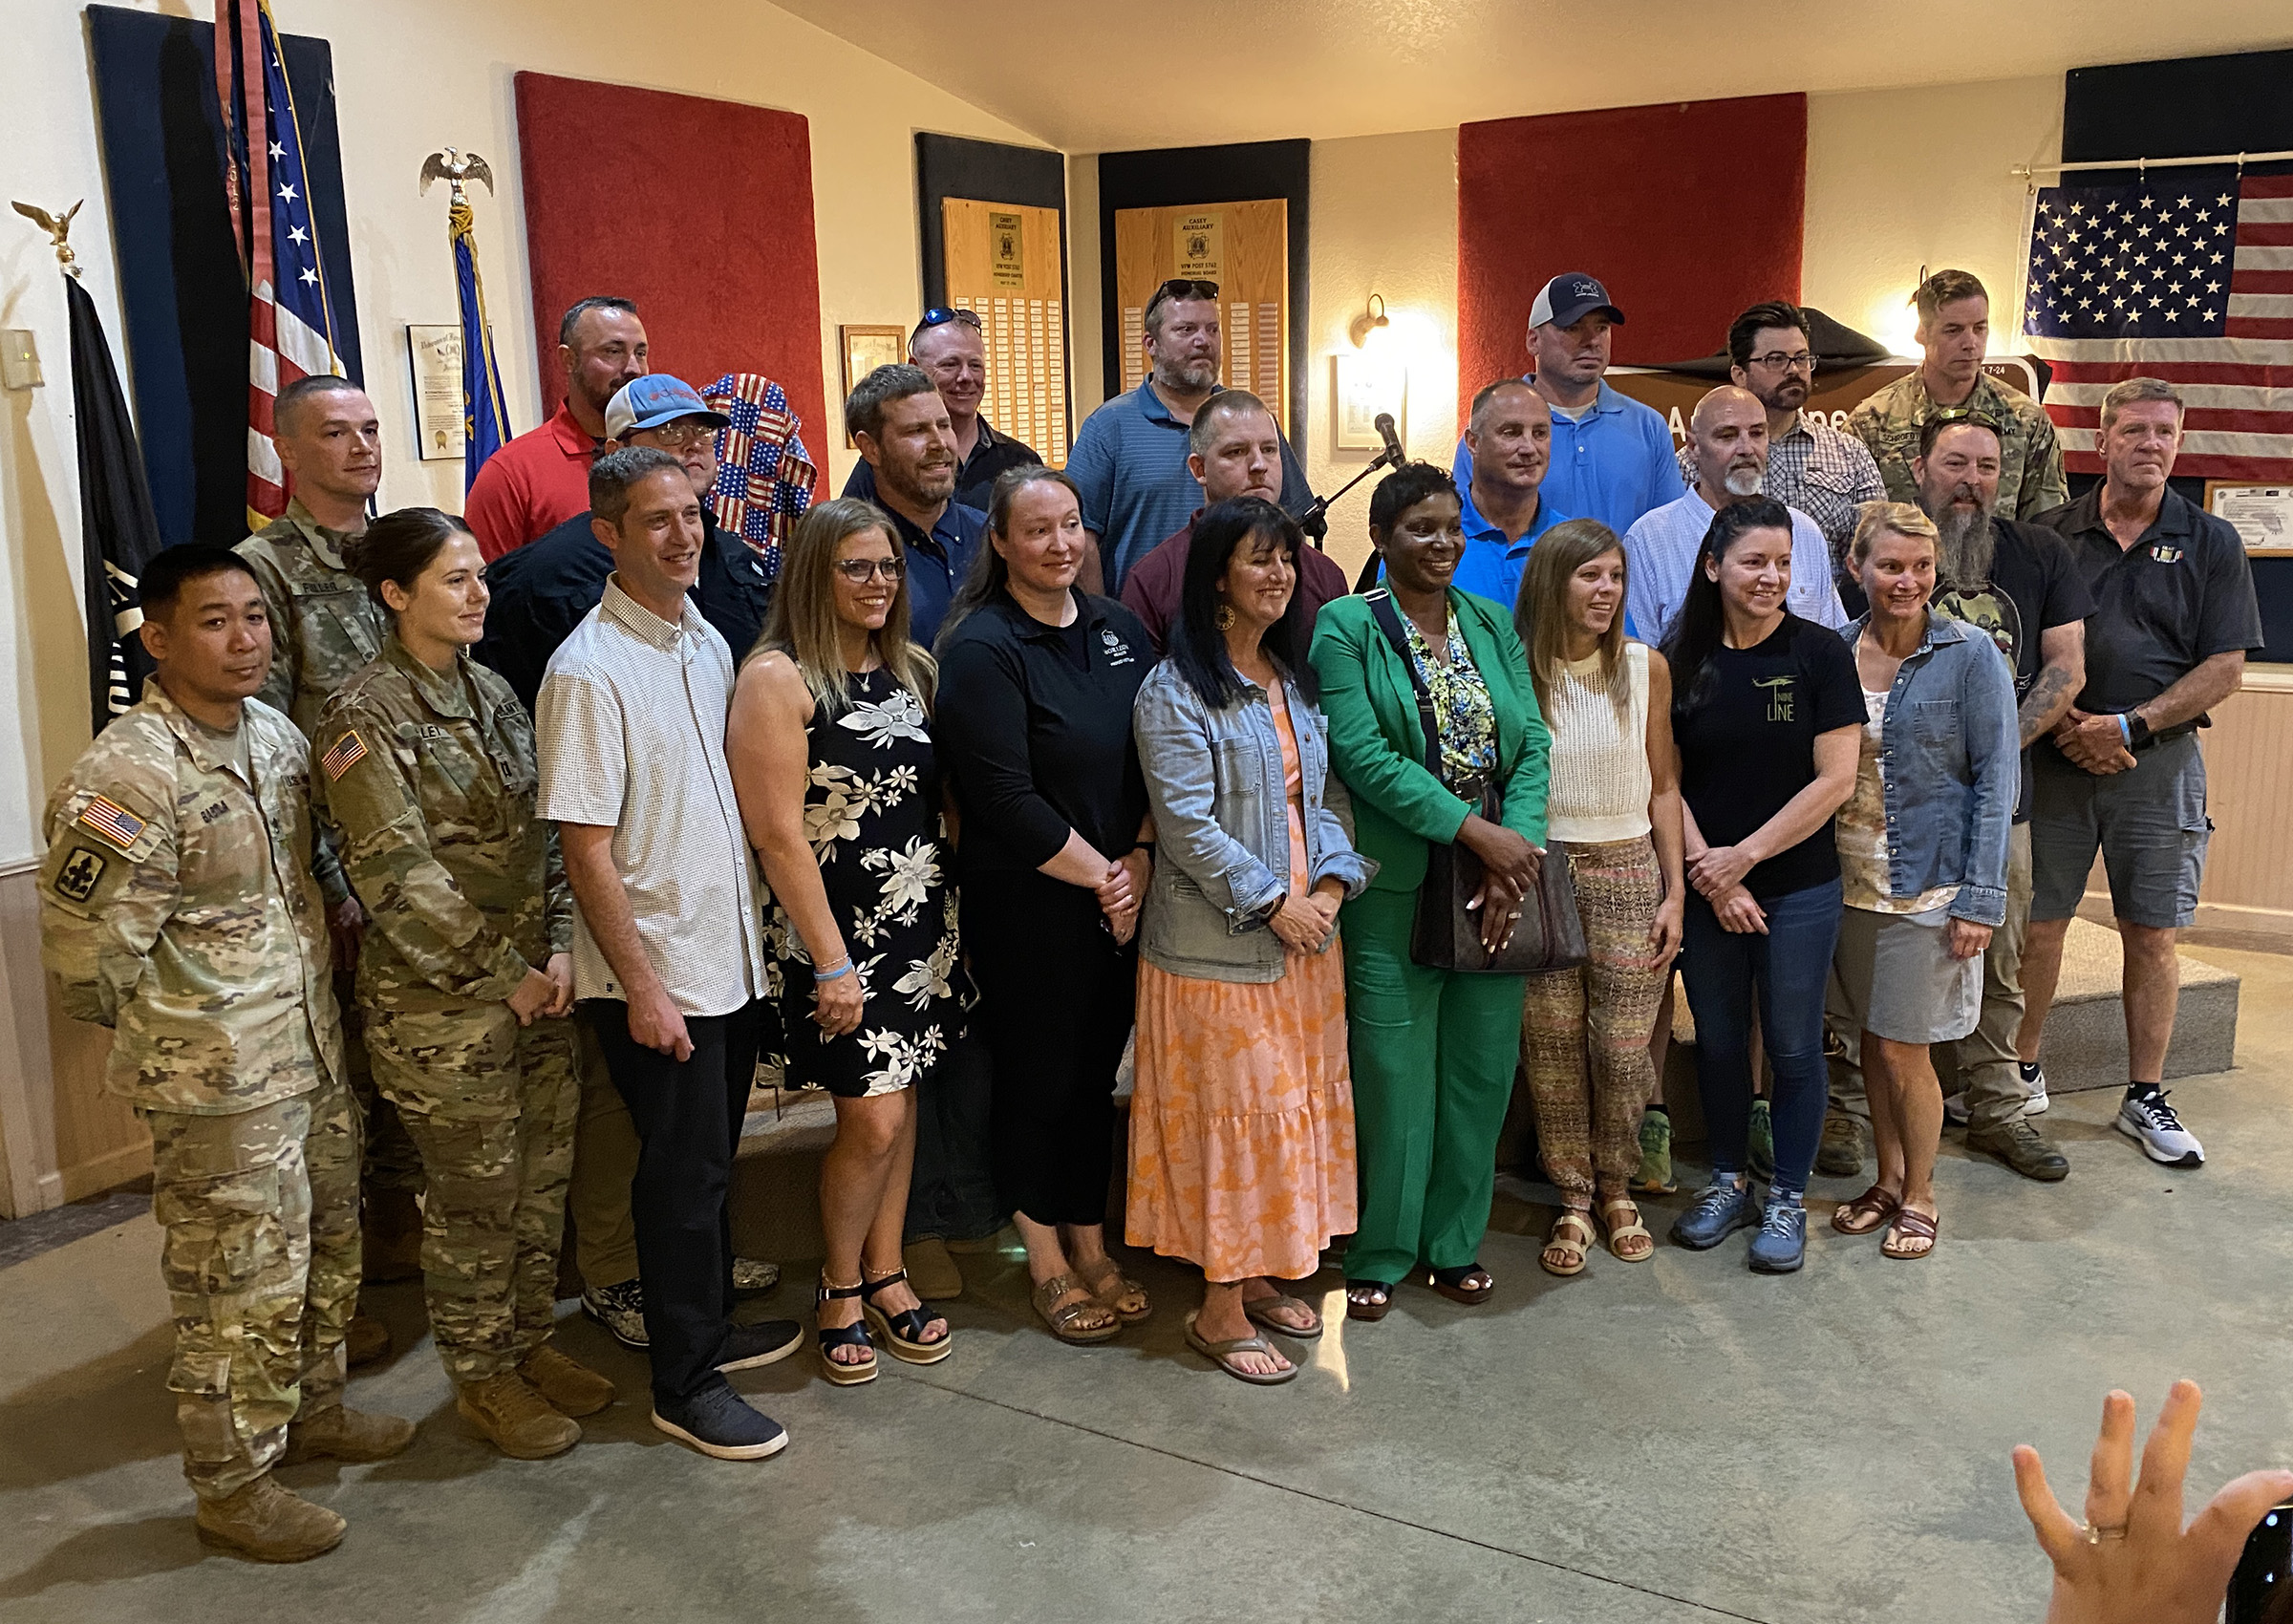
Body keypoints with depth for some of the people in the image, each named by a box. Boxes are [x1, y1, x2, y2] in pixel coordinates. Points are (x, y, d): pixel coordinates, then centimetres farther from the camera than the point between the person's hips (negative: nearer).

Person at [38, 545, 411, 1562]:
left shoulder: (276, 735, 4)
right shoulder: (126, 778, -22)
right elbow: (86, 954, -18)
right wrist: (178, 1036, -4)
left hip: (313, 1051, 8)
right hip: (219, 1087, -8)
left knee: (327, 1253, 22)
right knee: (242, 1288, 5)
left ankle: (309, 1411, 43)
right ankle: (233, 1486, 24)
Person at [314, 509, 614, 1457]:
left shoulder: (491, 692, 9)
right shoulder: (365, 719, -13)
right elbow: (398, 878, -18)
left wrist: (557, 949, -2)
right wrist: (503, 976, -15)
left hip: (534, 981, 7)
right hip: (441, 999, -6)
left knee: (543, 1177, 15)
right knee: (474, 1198, 6)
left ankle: (529, 1342, 33)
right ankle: (480, 1378, 24)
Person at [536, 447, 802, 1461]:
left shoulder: (708, 642, 7)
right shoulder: (589, 670, -17)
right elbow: (586, 847, -18)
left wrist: (754, 938, 14)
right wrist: (642, 985, -18)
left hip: (733, 957, 7)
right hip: (656, 974, -7)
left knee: (710, 1158, 19)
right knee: (684, 1171, 3)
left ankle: (707, 1327, 36)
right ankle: (684, 1384, 18)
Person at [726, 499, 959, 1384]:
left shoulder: (912, 671, 9)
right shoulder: (778, 679, -11)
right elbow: (779, 836, -15)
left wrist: (949, 913, 7)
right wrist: (831, 963, -16)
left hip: (922, 921, 6)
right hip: (836, 931, -6)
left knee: (900, 1095, 11)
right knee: (873, 1119, -5)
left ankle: (885, 1273, 28)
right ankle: (840, 1287, 18)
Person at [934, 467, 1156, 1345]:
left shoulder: (1116, 628, 8)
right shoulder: (982, 648, -13)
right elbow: (1005, 799, -18)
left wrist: (1138, 860, -5)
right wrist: (1099, 875, -12)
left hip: (1121, 892, 6)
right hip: (1026, 904, -6)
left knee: (1096, 1070, 15)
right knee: (1038, 1076, 7)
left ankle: (1091, 1245, 31)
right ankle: (1046, 1263, 24)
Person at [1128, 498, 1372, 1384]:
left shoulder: (1295, 679, 12)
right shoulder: (1177, 690, -11)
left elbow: (1321, 794, 11)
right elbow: (1187, 822, -17)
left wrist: (1330, 881, -5)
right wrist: (1272, 902, -17)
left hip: (1304, 936, 7)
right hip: (1217, 943, -7)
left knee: (1296, 1104, 13)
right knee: (1232, 1111, -2)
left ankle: (1259, 1273, 28)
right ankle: (1220, 1309, 11)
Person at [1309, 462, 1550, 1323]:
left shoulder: (1494, 624, 11)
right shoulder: (1346, 627, -4)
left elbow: (1531, 743, 4)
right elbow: (1363, 754, -14)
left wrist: (1517, 848, -12)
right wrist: (1474, 829, -18)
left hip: (1496, 886, 5)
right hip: (1395, 886, -4)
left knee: (1482, 1071, 10)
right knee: (1393, 1074, 1)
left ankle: (1455, 1241, 27)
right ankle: (1380, 1252, 18)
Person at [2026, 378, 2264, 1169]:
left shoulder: (2211, 543, 5)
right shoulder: (2051, 532, 5)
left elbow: (2226, 667, 0)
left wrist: (2128, 726, -11)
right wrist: (2064, 725, -10)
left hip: (2160, 760, 0)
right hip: (2057, 755, 0)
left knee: (2152, 934, 4)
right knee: (2037, 923, 2)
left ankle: (2146, 1098, 16)